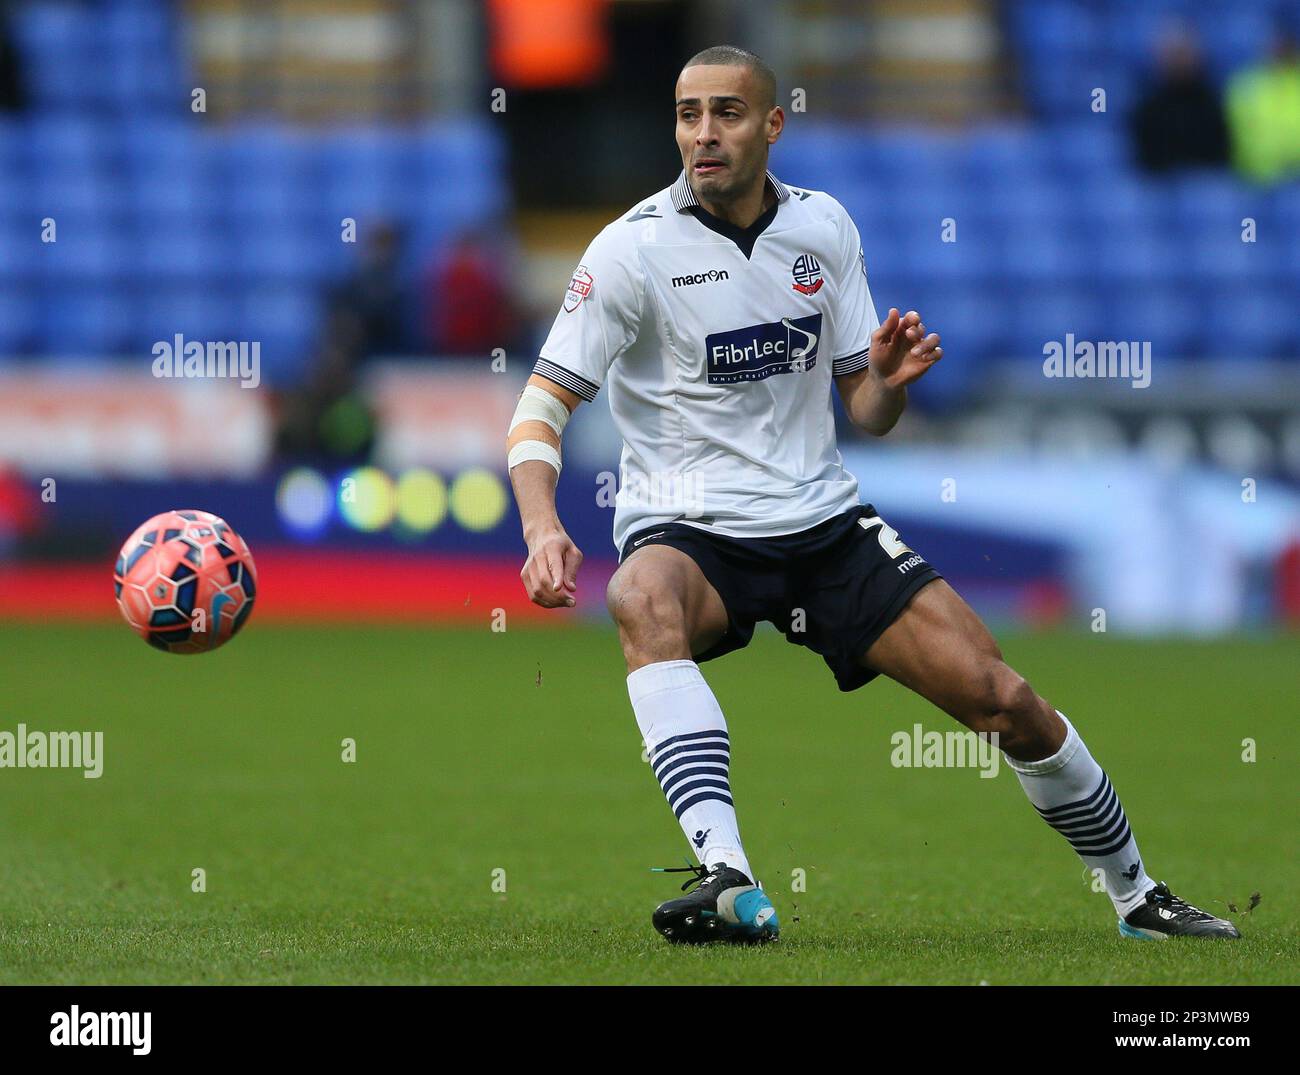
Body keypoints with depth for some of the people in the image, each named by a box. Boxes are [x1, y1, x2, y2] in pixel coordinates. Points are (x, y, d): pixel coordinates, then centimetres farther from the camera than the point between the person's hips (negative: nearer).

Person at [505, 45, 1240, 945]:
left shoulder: (824, 228, 4)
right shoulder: (635, 248, -9)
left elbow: (867, 413, 10)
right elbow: (540, 408, -13)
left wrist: (890, 381, -14)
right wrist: (542, 526, -31)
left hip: (824, 523, 4)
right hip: (687, 531, -4)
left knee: (1004, 699, -6)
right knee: (643, 600, -40)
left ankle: (1138, 897, 17)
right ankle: (728, 882, -50)